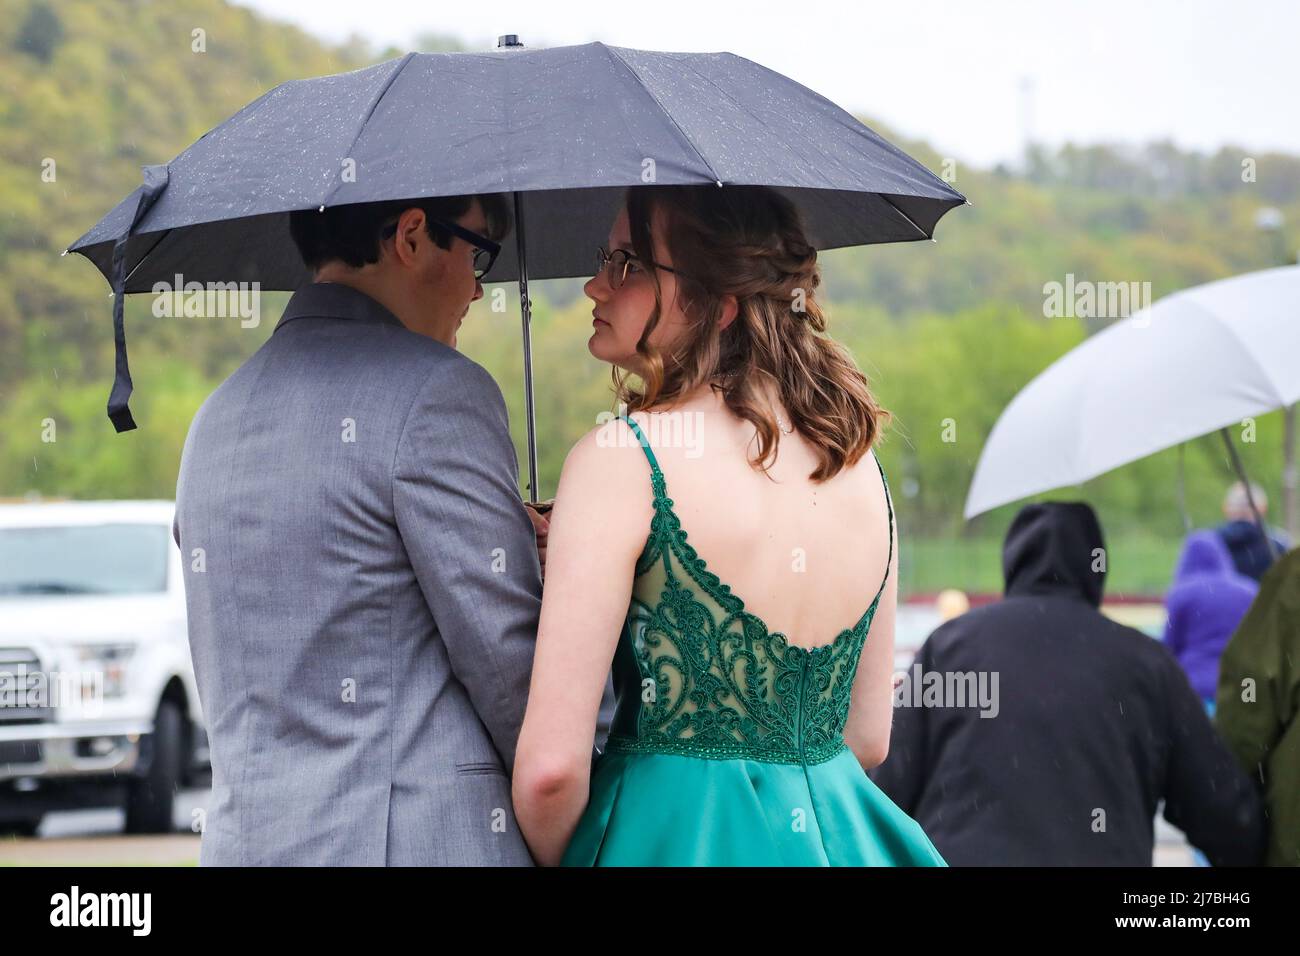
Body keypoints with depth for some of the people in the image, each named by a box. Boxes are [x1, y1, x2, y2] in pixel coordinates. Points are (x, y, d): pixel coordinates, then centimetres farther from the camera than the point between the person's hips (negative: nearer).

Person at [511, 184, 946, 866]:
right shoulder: (859, 463, 5)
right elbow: (867, 738, 12)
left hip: (673, 836, -6)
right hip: (836, 833, 6)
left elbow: (551, 765, -16)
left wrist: (557, 860, 2)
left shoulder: (621, 459, -13)